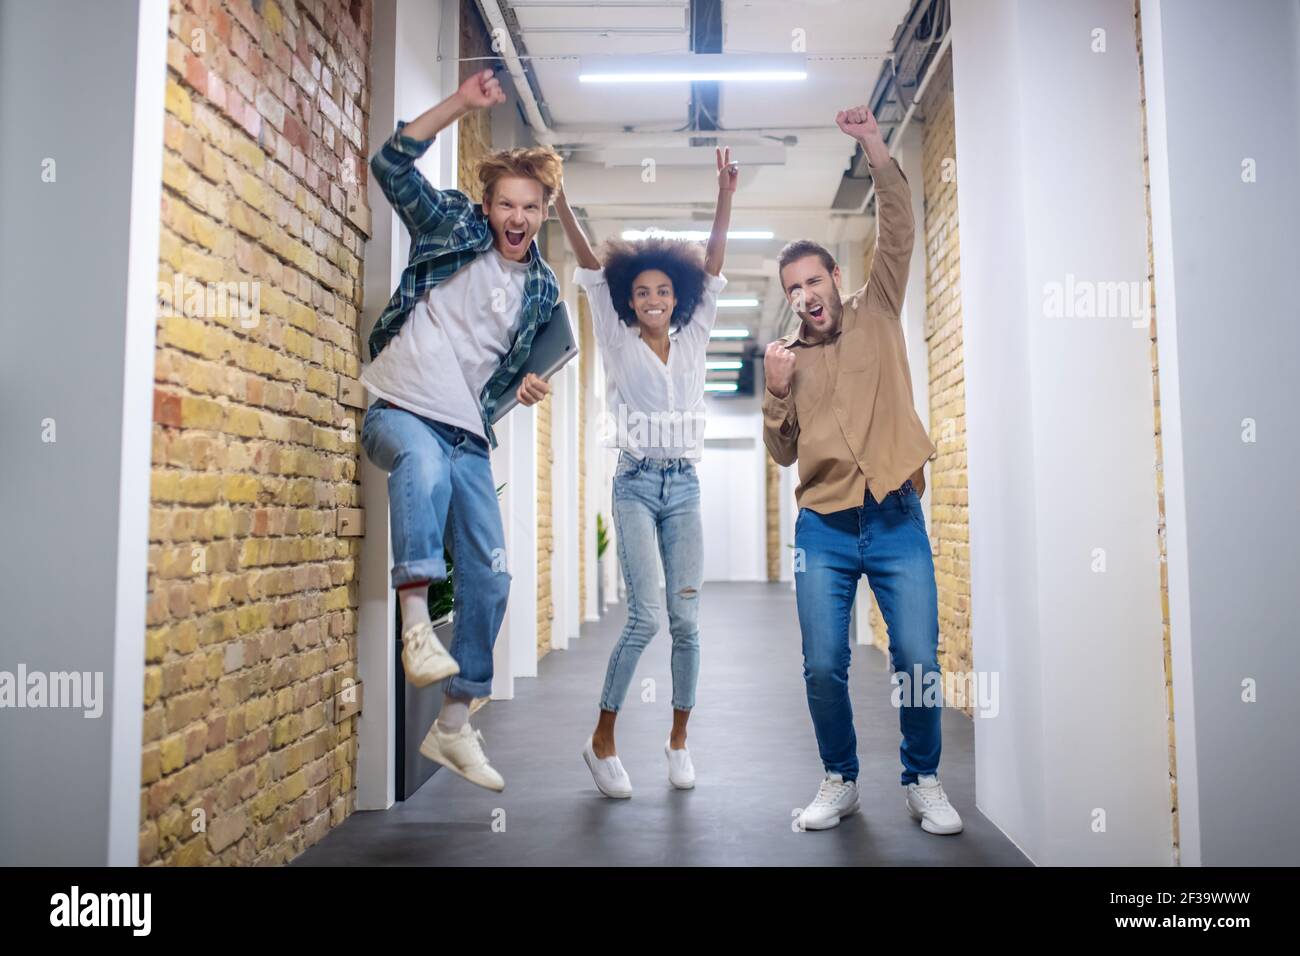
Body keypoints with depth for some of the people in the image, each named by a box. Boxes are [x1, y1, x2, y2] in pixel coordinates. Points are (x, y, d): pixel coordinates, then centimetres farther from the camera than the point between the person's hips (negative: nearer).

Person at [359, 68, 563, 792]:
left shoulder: (543, 290, 13)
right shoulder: (452, 226, 3)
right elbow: (393, 165, -11)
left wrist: (528, 388, 2)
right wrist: (463, 104, -16)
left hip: (469, 437, 4)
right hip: (401, 410, -4)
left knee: (490, 578, -1)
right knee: (425, 465, -43)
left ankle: (454, 727, 12)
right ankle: (416, 618, -30)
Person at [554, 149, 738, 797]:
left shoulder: (693, 342, 12)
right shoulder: (619, 346, 6)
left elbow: (712, 268, 6)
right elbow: (589, 268, 0)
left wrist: (725, 196, -2)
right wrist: (559, 199, -5)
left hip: (684, 488, 3)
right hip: (635, 486, -3)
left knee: (686, 618, 1)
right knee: (646, 616, -13)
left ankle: (679, 738, 18)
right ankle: (602, 740, 3)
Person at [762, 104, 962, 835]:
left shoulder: (877, 315, 9)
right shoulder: (787, 357, 11)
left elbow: (899, 232, -2)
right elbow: (783, 452, 9)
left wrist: (877, 149, -11)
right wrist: (777, 391, -7)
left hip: (897, 520, -1)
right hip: (824, 529, 1)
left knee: (919, 661, 0)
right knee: (824, 667, 1)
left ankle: (924, 781, 21)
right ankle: (841, 782, 22)